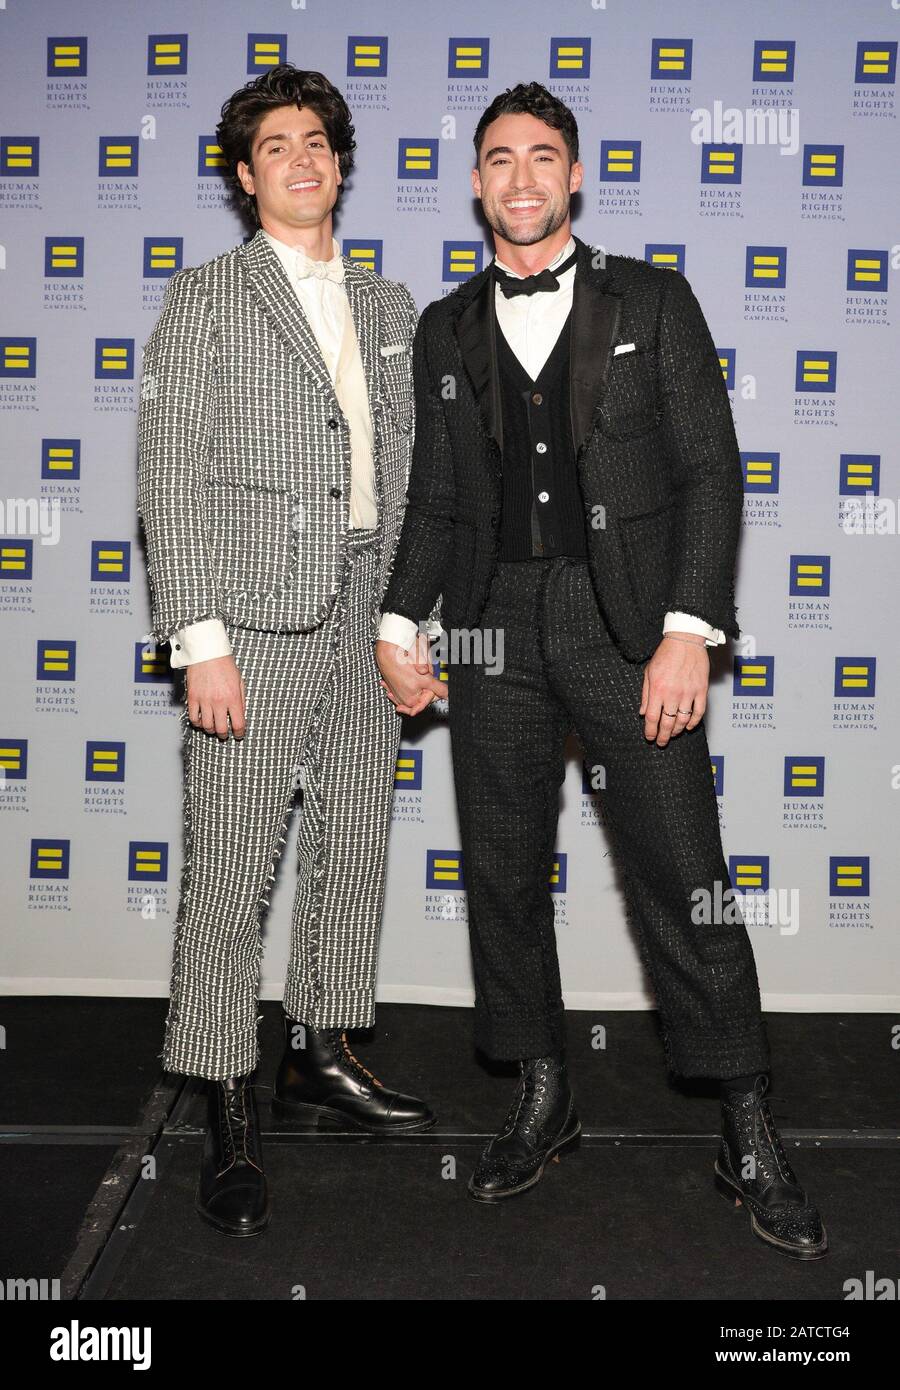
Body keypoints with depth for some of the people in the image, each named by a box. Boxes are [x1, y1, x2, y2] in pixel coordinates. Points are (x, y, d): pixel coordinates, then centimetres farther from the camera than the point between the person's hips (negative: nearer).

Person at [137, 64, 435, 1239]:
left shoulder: (389, 308, 16)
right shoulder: (205, 302, 0)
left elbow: (404, 470, 16)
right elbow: (171, 481, -7)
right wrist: (202, 641, -14)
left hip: (365, 616, 6)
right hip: (257, 620, -5)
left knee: (354, 848, 11)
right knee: (231, 869, -2)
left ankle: (321, 1057, 29)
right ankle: (230, 1113, 11)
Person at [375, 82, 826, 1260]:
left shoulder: (652, 302, 5)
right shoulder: (447, 330, 14)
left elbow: (709, 469, -1)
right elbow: (436, 497, 15)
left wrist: (689, 630, -12)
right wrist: (398, 625, 2)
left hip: (627, 619, -3)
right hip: (495, 622, 3)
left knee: (684, 881, -3)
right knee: (504, 873, 8)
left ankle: (750, 1139, 11)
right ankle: (542, 1098, 26)